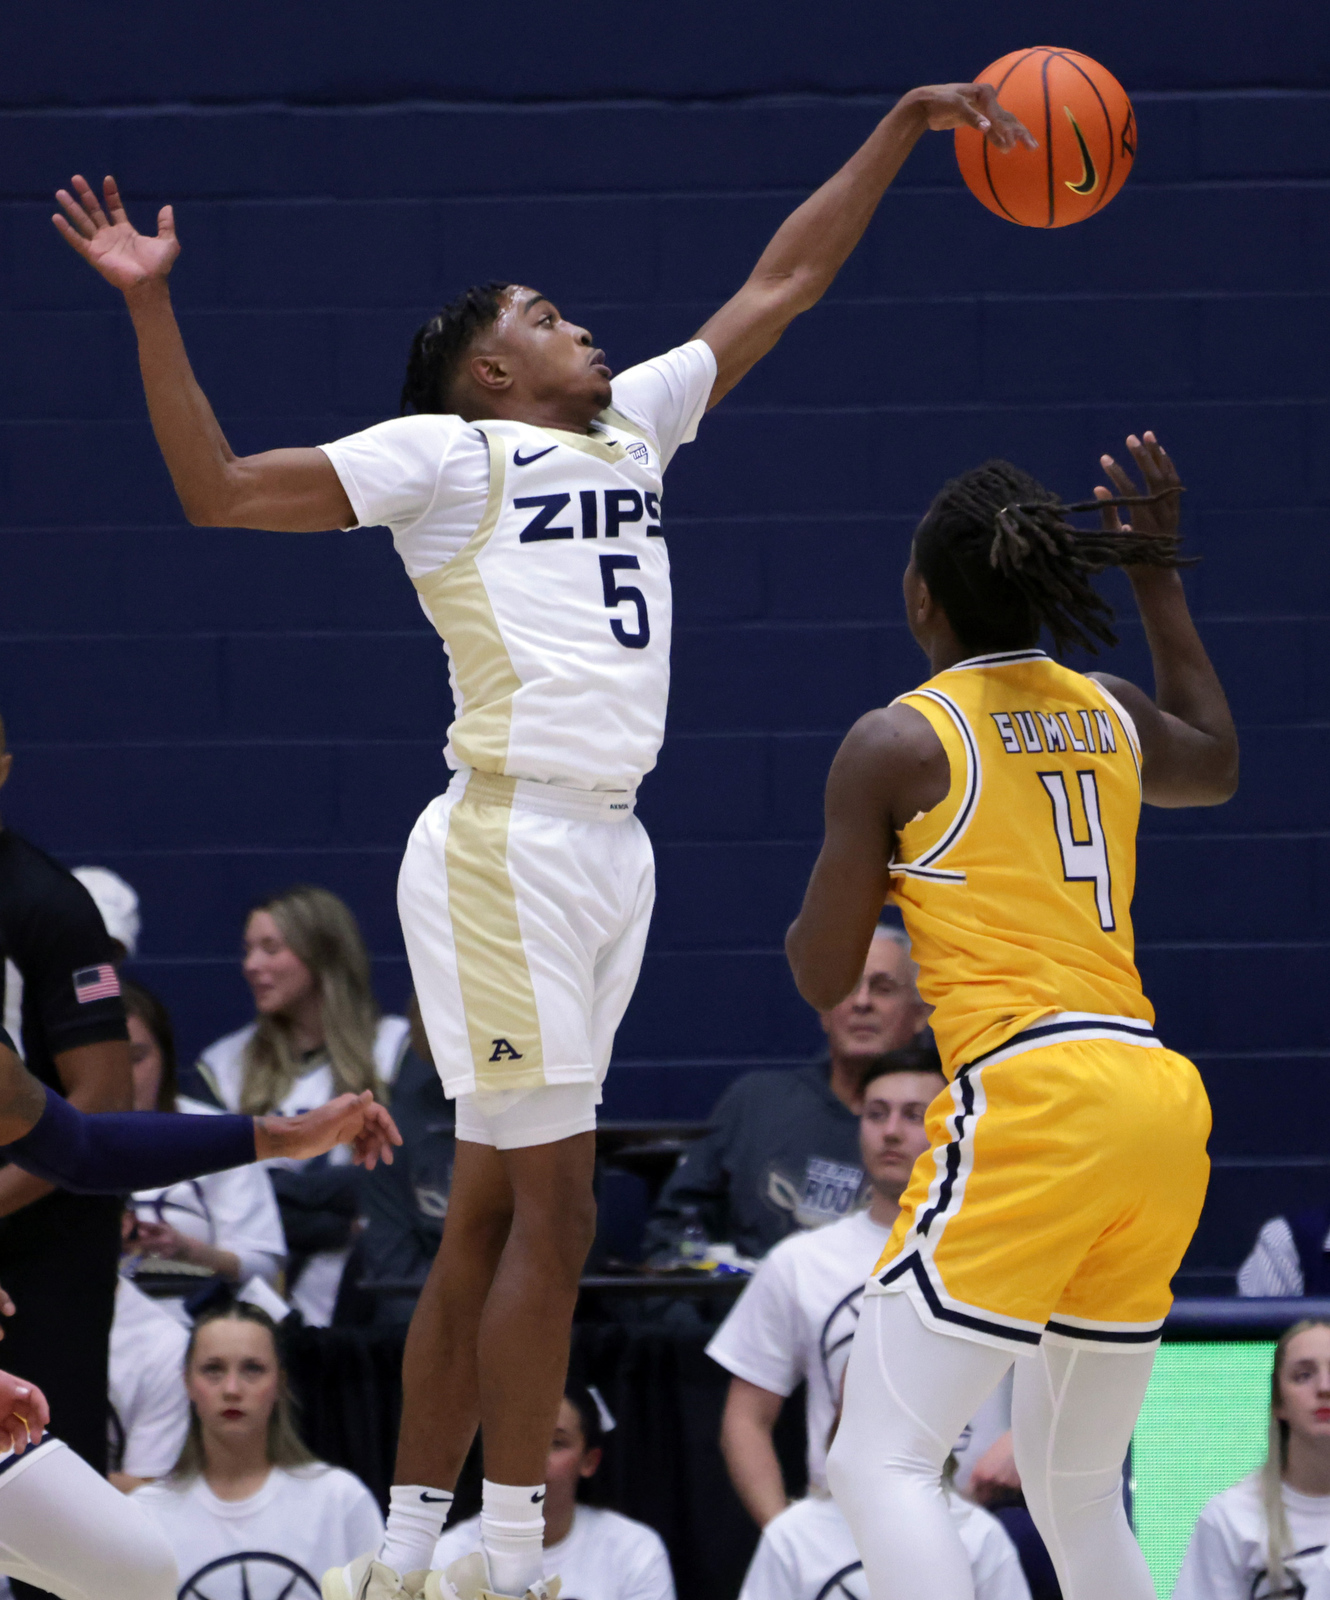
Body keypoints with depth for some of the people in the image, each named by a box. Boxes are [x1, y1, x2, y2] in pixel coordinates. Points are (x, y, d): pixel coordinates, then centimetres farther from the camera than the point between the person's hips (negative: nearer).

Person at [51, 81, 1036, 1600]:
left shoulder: (633, 428, 19)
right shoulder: (445, 454, -1)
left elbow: (779, 284, 25)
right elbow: (218, 492, -7)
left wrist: (902, 128, 23)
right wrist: (151, 307, -15)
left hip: (604, 851, 8)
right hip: (509, 843, -8)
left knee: (492, 1216, 9)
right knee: (553, 1213, -9)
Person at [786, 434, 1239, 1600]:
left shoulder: (897, 743, -2)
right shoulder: (1109, 715, 16)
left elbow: (824, 978, 4)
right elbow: (1214, 764, 41)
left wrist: (846, 888, 25)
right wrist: (1159, 574, 43)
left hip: (1032, 1101, -7)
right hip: (1165, 1108, 7)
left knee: (882, 1462, -7)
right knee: (1075, 1491, 18)